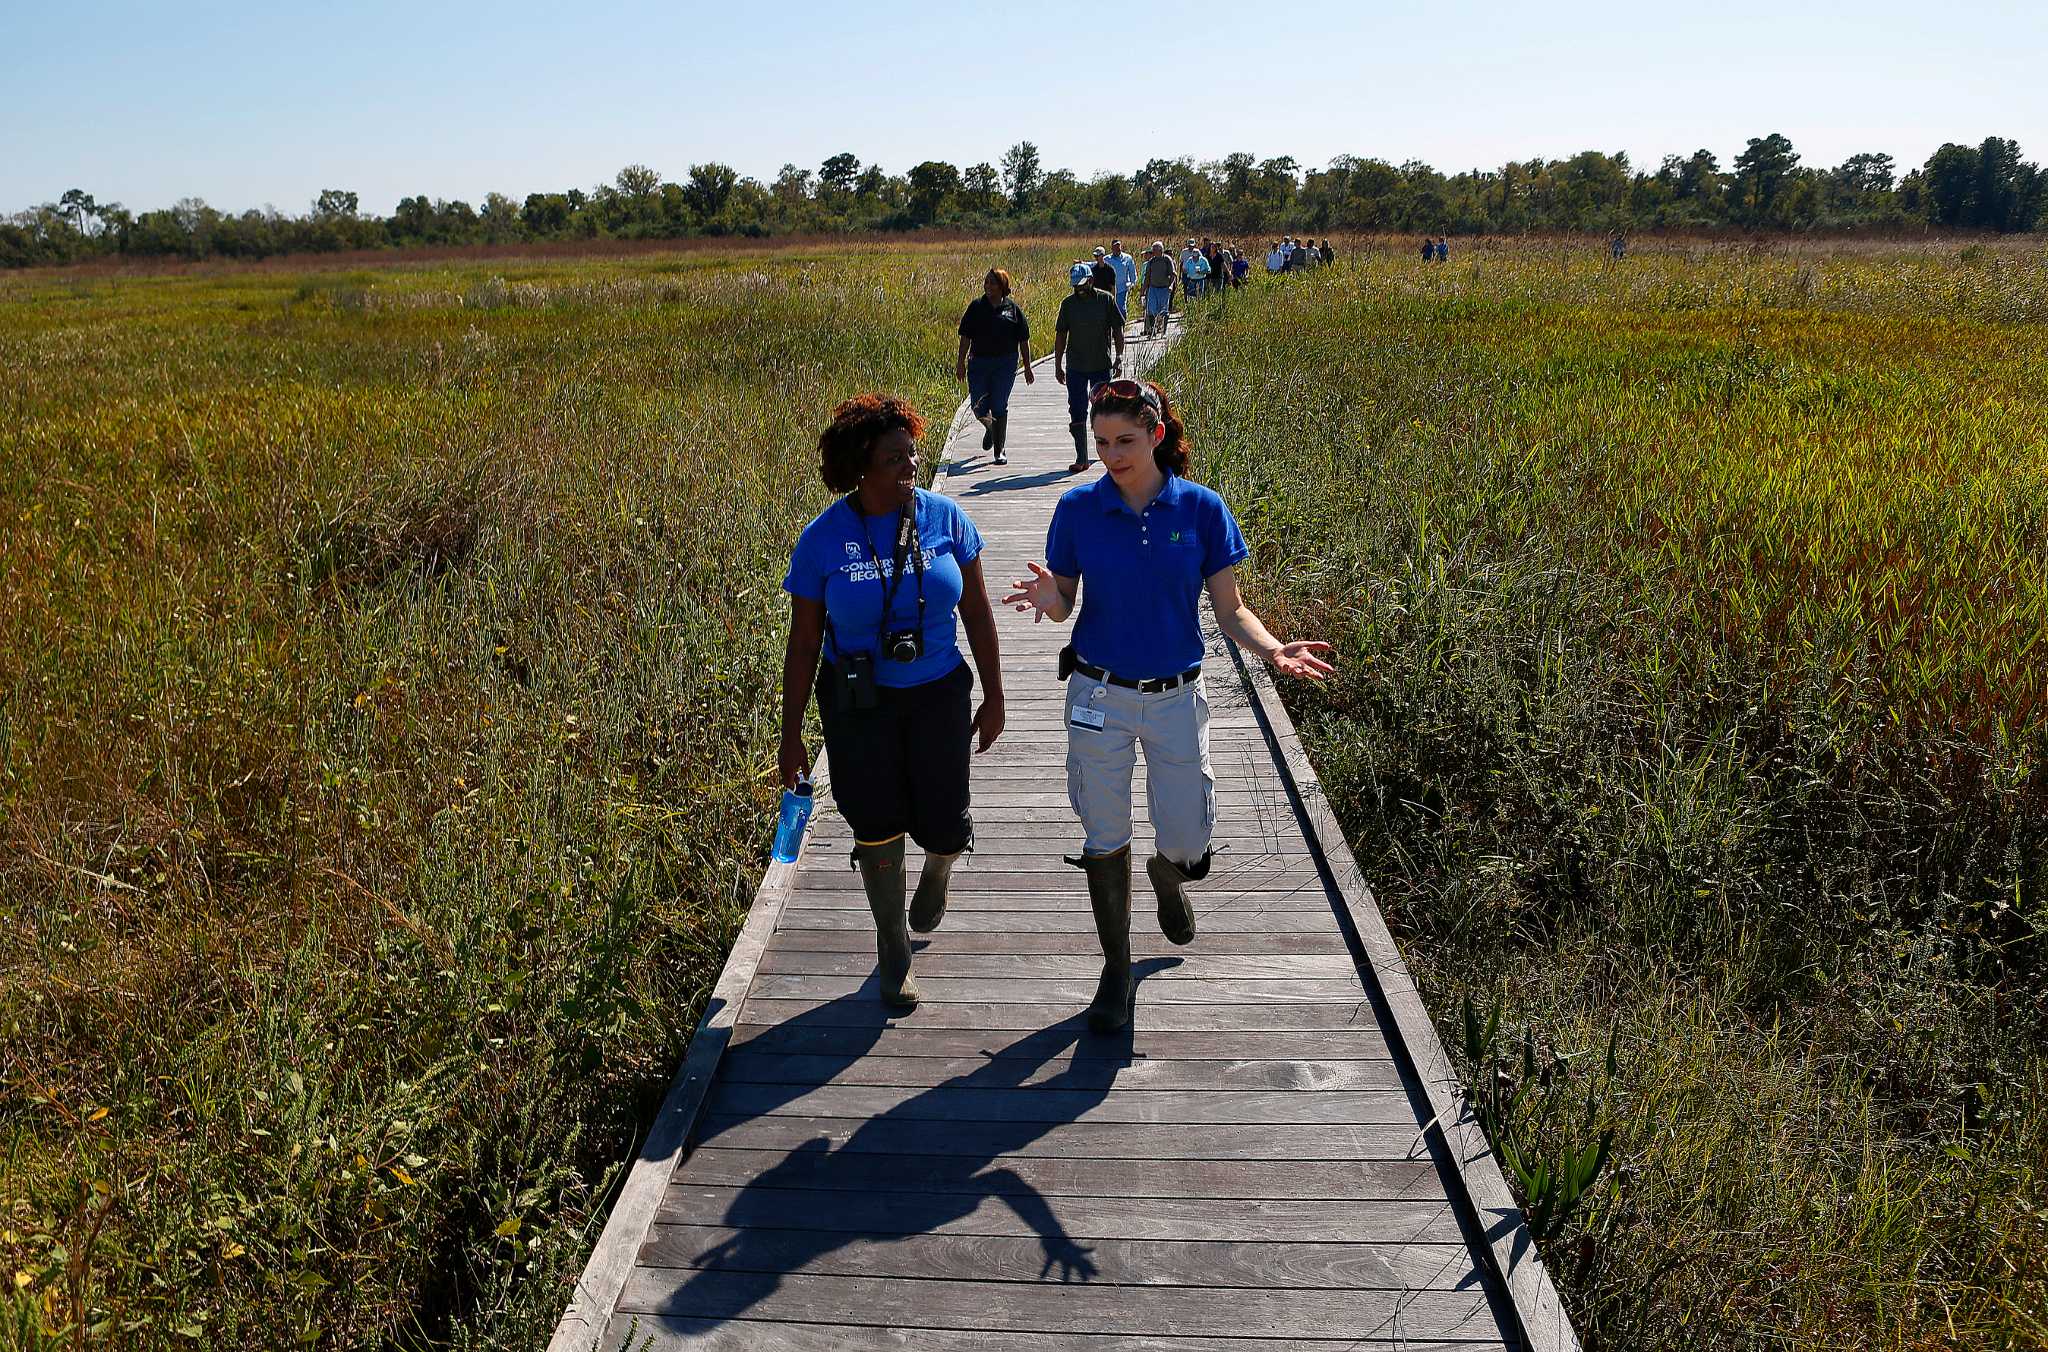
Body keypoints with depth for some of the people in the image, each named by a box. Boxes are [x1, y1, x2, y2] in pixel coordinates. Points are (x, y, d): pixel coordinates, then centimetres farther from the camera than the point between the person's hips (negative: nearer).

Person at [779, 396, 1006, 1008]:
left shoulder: (943, 517, -8)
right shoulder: (823, 539, -12)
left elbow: (976, 612, 1)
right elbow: (803, 642, -5)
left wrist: (993, 697, 4)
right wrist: (791, 735, -1)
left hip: (938, 693, 1)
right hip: (858, 703, -1)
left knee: (943, 830, 3)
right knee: (878, 832, 7)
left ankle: (938, 867, 44)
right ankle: (893, 953, 31)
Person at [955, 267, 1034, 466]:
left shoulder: (1012, 308, 3)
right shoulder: (976, 306, 5)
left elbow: (1023, 340, 7)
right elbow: (965, 337, 5)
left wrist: (1027, 368, 6)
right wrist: (960, 363, 1)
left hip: (1005, 364, -1)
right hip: (978, 362, 1)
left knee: (999, 407, -2)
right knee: (978, 407, -1)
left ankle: (999, 451, 7)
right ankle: (989, 427, 35)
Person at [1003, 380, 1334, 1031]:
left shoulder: (1200, 507, -7)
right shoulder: (1078, 507, -6)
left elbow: (1231, 609, -4)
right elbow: (1064, 605, 1)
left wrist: (1274, 649, -24)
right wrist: (1047, 596, -23)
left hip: (1176, 697, 0)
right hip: (1100, 696, 0)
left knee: (1187, 841, 6)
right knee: (1105, 839, 7)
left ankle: (1166, 873, 45)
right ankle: (1116, 969, 27)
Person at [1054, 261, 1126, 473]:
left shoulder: (1106, 300, -1)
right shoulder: (1068, 304, 2)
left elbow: (1117, 328, 3)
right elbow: (1060, 335, 7)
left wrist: (1119, 354, -5)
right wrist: (1058, 365, 6)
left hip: (1102, 365, -1)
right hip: (1075, 367, 1)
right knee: (1077, 413, -3)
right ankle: (1081, 459, 0)